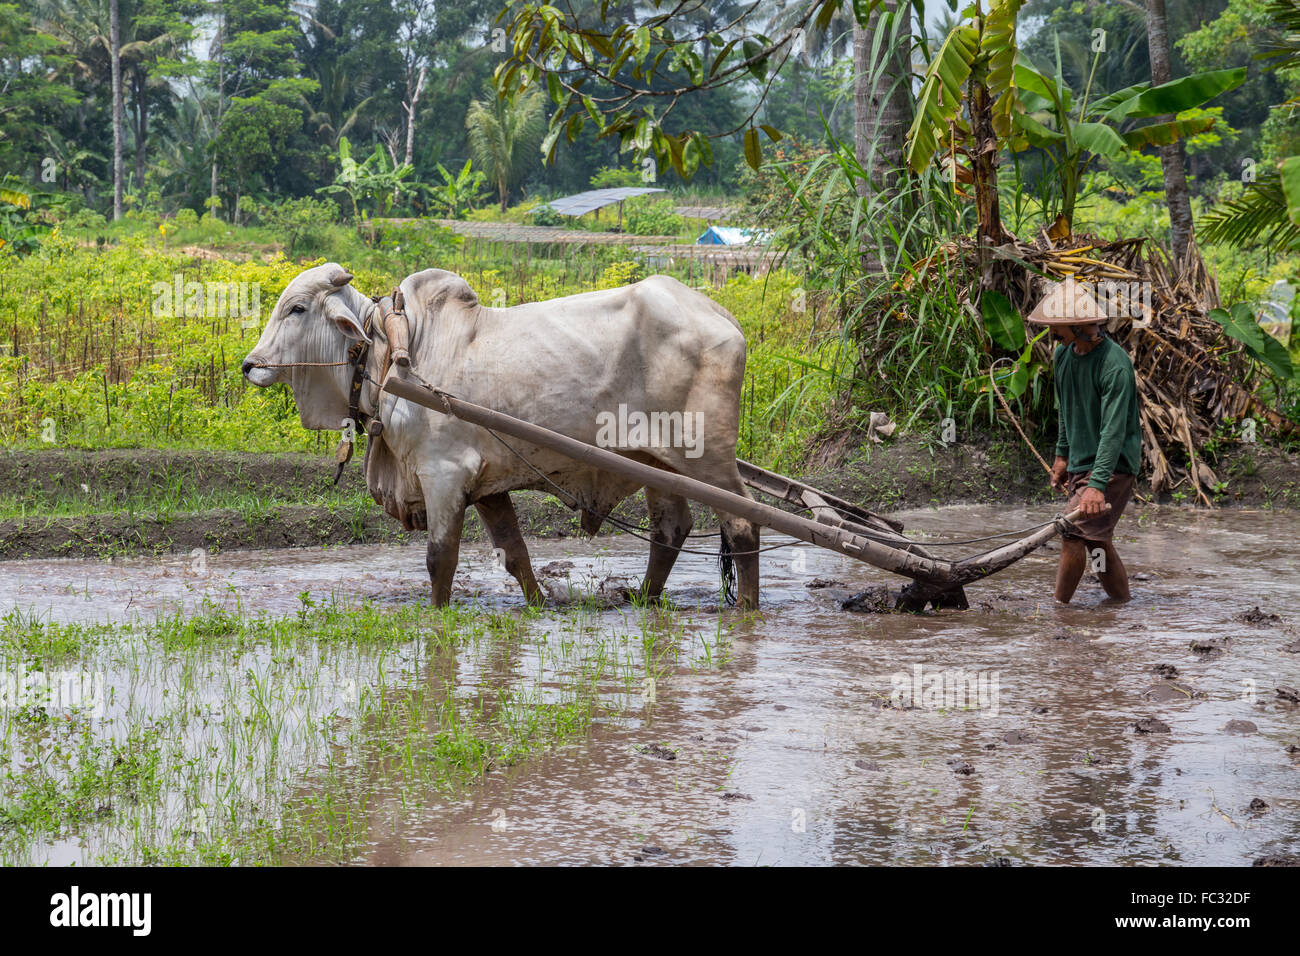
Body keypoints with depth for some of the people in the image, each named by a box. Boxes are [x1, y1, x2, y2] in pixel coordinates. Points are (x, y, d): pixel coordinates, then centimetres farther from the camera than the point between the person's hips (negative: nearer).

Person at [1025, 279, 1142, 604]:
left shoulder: (1115, 365, -22)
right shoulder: (1063, 355, 4)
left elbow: (1113, 431, -27)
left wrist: (1097, 485, -33)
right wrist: (1063, 453, 23)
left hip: (1114, 466, -8)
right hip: (1081, 465, 8)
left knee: (1073, 533, -17)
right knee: (1097, 542, 9)